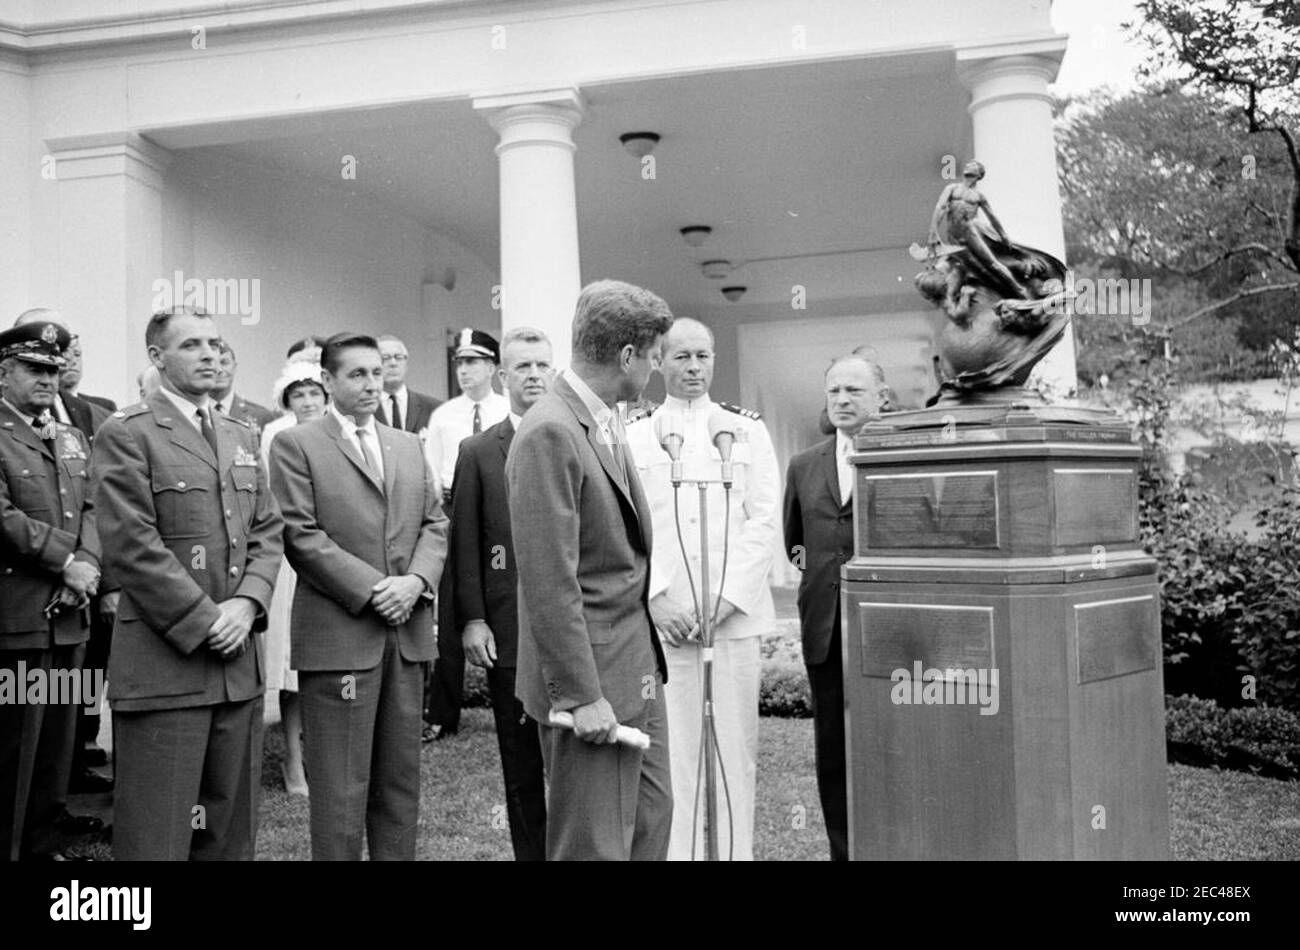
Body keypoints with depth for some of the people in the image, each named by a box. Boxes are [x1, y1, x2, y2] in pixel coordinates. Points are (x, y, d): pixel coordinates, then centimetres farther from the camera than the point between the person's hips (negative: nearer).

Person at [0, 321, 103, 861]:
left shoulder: (73, 439, 17)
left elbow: (90, 510, 12)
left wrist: (88, 567, -5)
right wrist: (66, 563, -15)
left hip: (70, 613, 7)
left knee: (59, 739, 13)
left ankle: (45, 844, 24)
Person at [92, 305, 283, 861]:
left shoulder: (241, 437, 17)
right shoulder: (127, 434, -4)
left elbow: (267, 531, 13)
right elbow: (133, 545, -12)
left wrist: (247, 602, -4)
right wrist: (204, 620, -14)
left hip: (238, 661, 6)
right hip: (164, 663, -6)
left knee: (230, 832, 12)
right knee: (158, 835, 2)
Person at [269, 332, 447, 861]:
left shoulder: (409, 446, 17)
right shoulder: (296, 445, -1)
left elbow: (434, 522, 12)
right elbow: (301, 535, -9)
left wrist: (417, 580, -6)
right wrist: (370, 589, -14)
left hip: (407, 634, 6)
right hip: (339, 634, -5)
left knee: (401, 779, 11)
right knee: (341, 789, 1)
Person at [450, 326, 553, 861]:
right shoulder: (477, 453, 6)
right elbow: (464, 544, 3)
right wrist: (471, 619, -5)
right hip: (508, 635, 0)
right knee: (522, 768, 9)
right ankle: (530, 852, 21)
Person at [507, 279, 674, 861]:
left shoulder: (606, 422, 10)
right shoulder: (550, 434, -19)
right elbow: (550, 582, -22)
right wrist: (581, 695, -20)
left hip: (637, 668, 9)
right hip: (593, 676, -9)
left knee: (652, 818, 18)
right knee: (596, 845, 3)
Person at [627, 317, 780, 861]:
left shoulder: (747, 430, 11)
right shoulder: (633, 436, 9)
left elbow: (765, 521, 4)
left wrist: (726, 598, -7)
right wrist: (657, 597, -10)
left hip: (736, 614, 1)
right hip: (663, 618, -1)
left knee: (737, 748, 3)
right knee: (670, 750, 0)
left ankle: (737, 851, 13)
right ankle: (676, 851, 10)